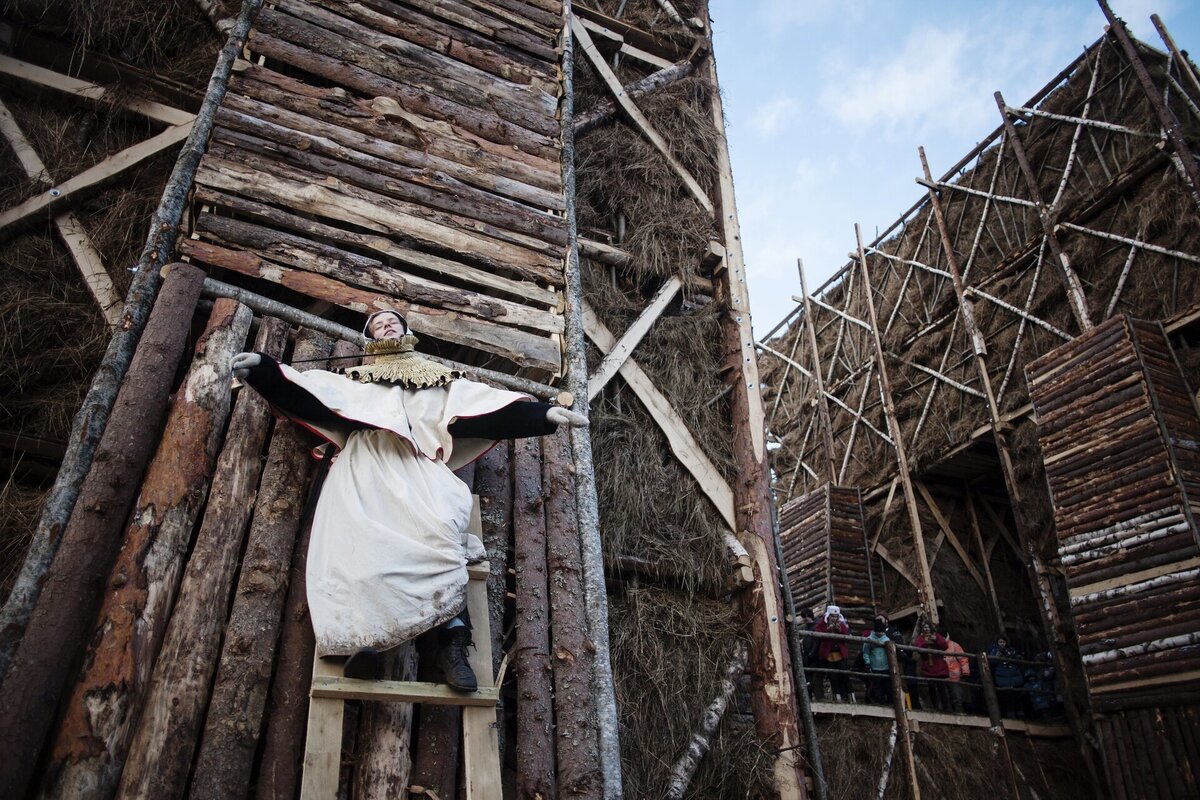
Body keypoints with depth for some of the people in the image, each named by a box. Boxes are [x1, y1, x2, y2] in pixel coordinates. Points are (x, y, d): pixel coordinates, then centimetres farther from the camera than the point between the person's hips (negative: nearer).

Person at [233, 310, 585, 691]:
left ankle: (452, 642, -37)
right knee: (358, 535, -33)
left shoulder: (441, 379, 31)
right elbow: (306, 392, 19)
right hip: (366, 463, 1)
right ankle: (363, 637, -41)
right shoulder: (356, 378, 34)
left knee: (440, 526, -33)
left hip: (418, 465, -1)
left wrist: (544, 414, 7)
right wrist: (264, 368, 3)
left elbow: (489, 405, 19)